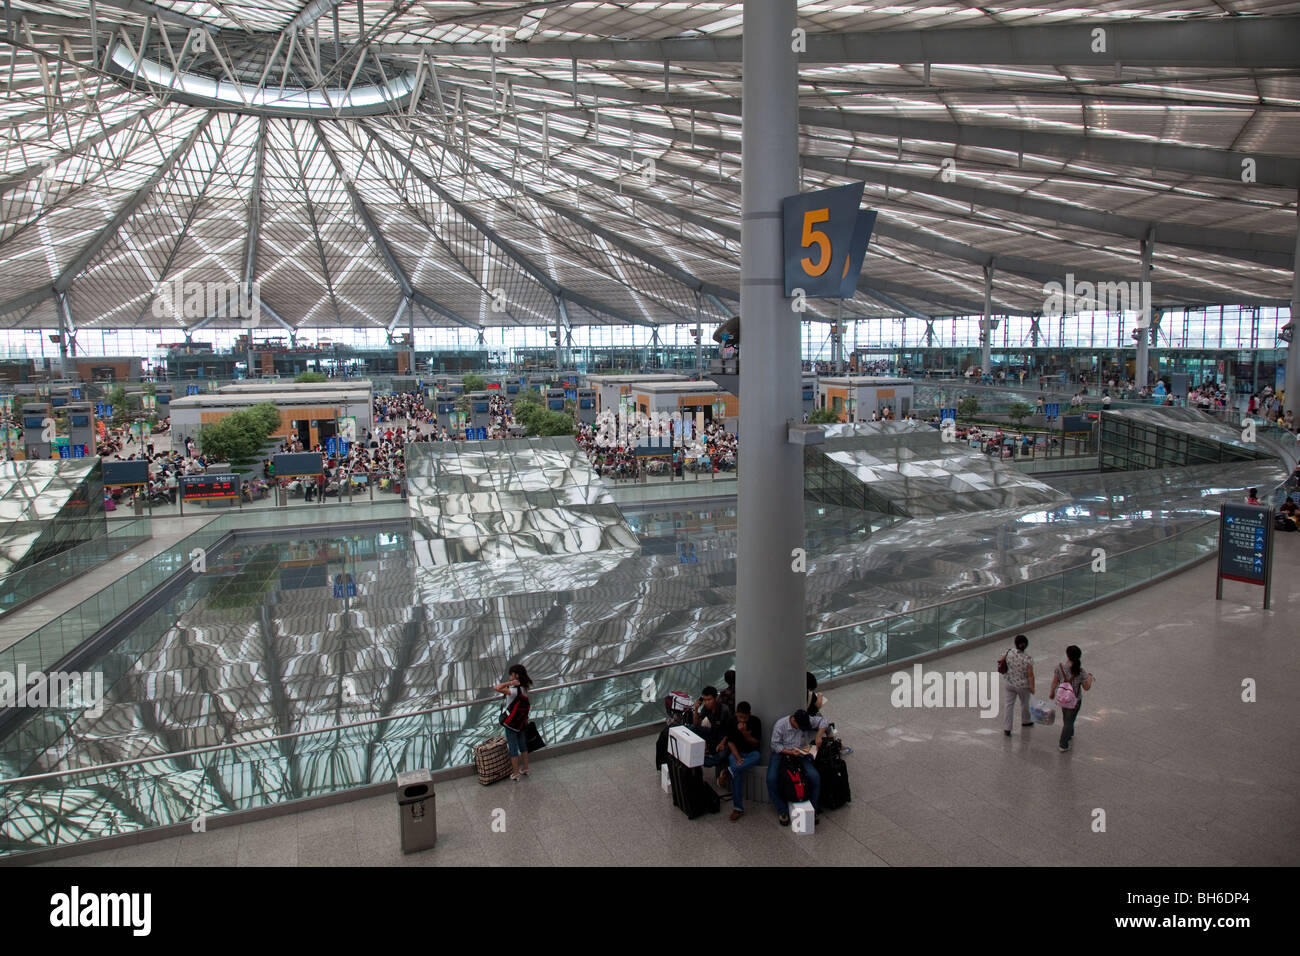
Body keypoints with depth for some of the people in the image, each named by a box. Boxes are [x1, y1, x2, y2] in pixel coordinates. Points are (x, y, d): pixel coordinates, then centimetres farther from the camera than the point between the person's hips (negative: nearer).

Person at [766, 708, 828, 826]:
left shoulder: (807, 721, -12)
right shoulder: (780, 725, -20)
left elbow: (823, 721, 1)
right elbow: (775, 745, -13)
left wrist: (819, 736, -15)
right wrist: (790, 752, -26)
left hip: (800, 753, 2)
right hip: (781, 753, -2)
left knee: (815, 777, -20)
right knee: (771, 779, -25)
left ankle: (813, 809, 0)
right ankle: (782, 811, -8)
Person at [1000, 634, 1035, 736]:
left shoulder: (1009, 652, -15)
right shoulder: (1028, 659, -22)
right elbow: (1030, 675, -19)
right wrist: (1032, 687, -7)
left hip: (1008, 683, 1)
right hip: (1023, 685, -1)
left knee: (1008, 705, 7)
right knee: (1025, 703, 24)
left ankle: (1006, 728, 4)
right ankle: (1025, 721, 47)